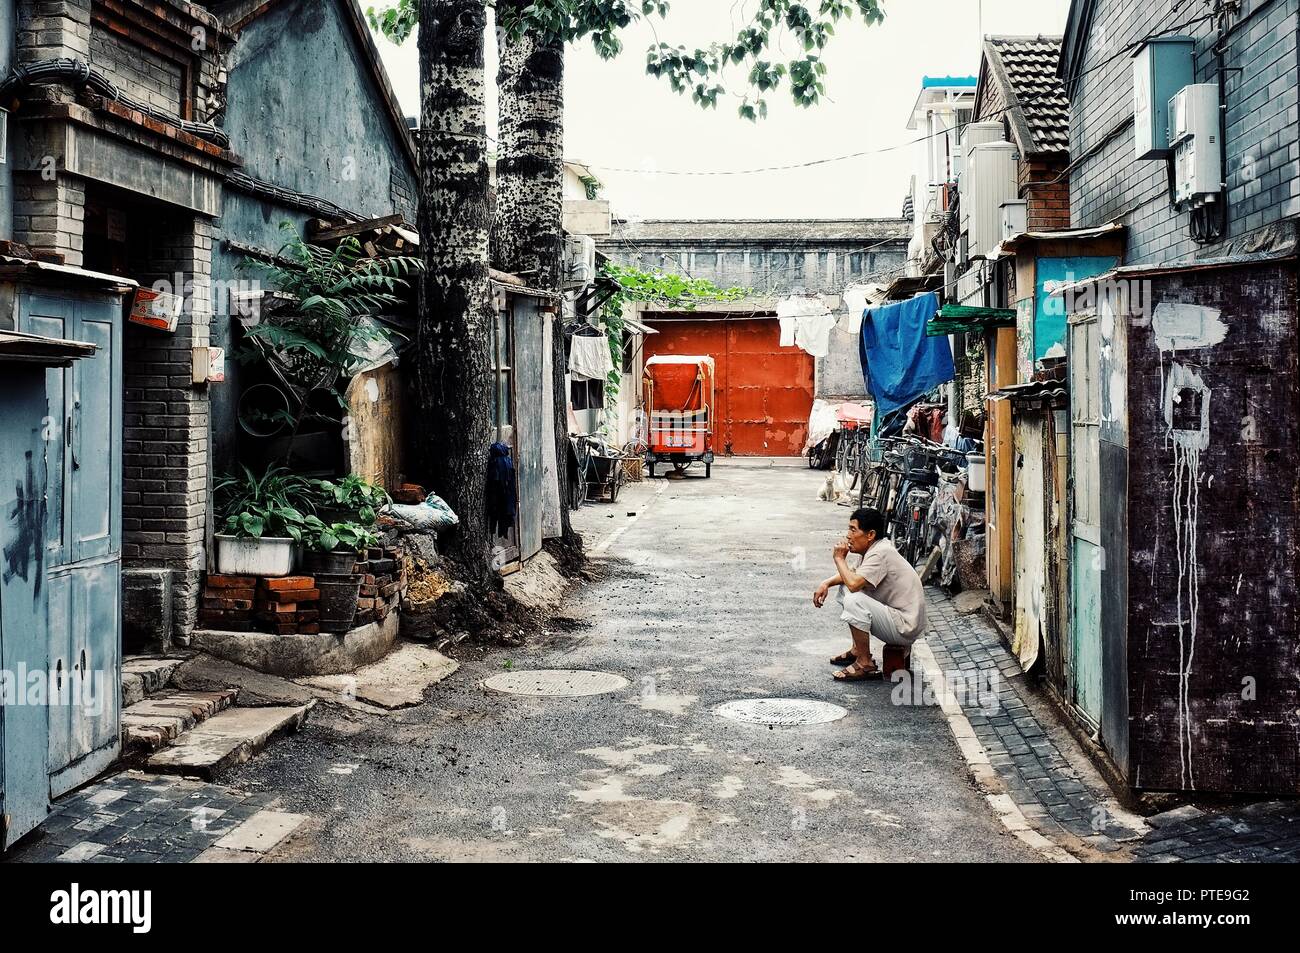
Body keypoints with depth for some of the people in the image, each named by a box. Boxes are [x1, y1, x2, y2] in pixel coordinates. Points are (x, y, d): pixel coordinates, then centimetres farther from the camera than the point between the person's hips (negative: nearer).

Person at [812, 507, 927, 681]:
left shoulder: (881, 553, -22)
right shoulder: (874, 548, 7)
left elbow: (854, 583, -32)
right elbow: (852, 575, 22)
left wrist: (839, 558, -15)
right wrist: (826, 584, 4)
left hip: (906, 628, -10)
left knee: (853, 600, -29)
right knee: (845, 588, 14)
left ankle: (865, 664, -14)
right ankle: (857, 650, 16)